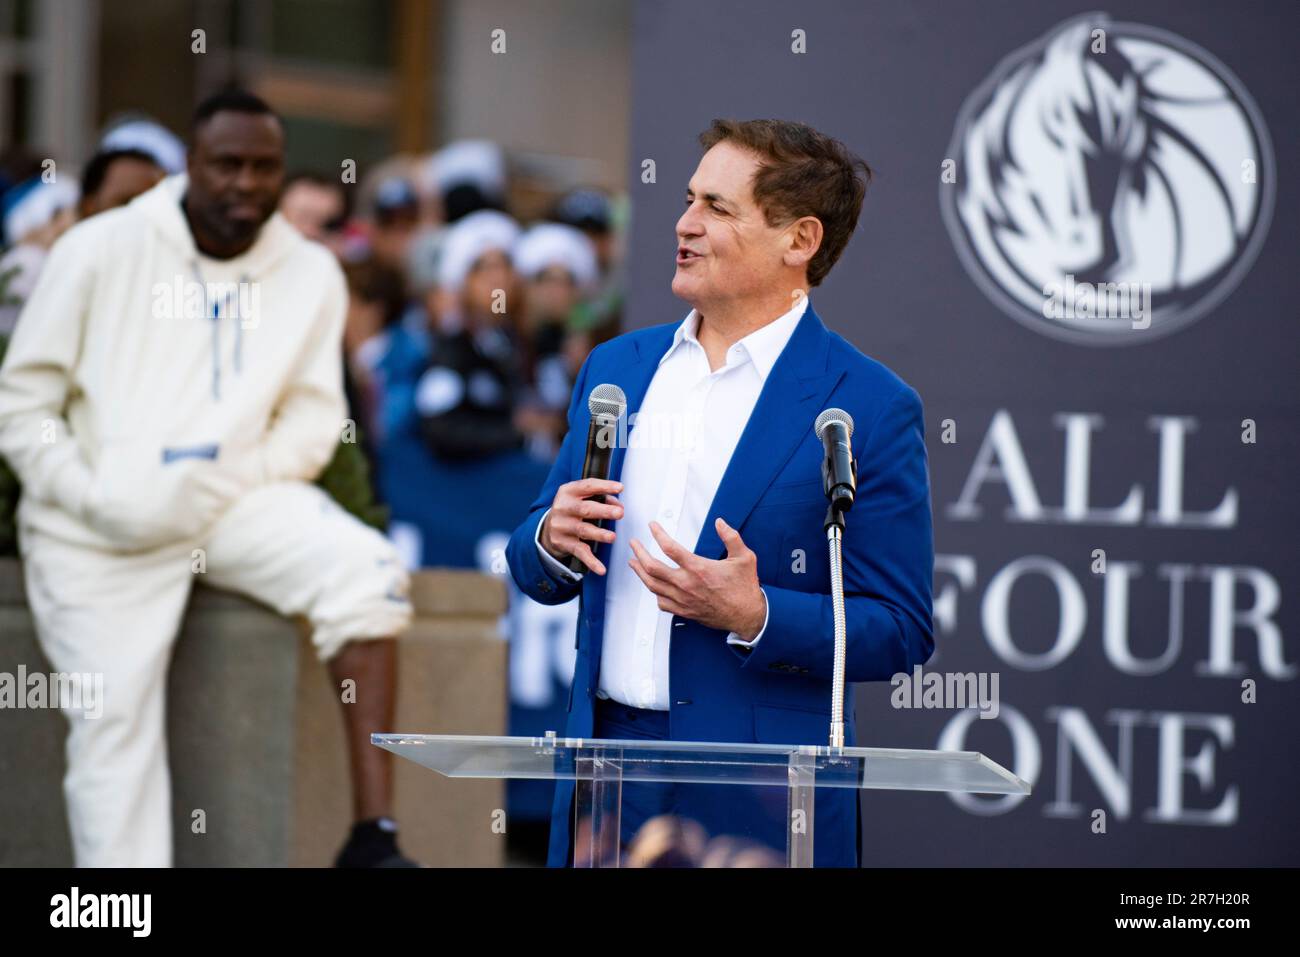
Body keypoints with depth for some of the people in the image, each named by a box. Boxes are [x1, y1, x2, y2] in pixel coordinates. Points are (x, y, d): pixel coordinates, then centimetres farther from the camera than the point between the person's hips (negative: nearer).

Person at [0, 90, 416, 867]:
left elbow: (313, 419, 2)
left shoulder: (311, 274, 4)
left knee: (366, 569, -22)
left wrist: (219, 480, -15)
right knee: (116, 721, -10)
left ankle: (374, 832, -22)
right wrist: (96, 502, -15)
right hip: (96, 532, -2)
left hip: (229, 502, 2)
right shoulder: (101, 250, -2)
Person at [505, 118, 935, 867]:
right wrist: (551, 541, -6)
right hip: (604, 770, 5)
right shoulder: (617, 367, 11)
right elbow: (539, 577, 16)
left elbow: (900, 633, -7)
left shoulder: (872, 409, -6)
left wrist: (756, 617, -21)